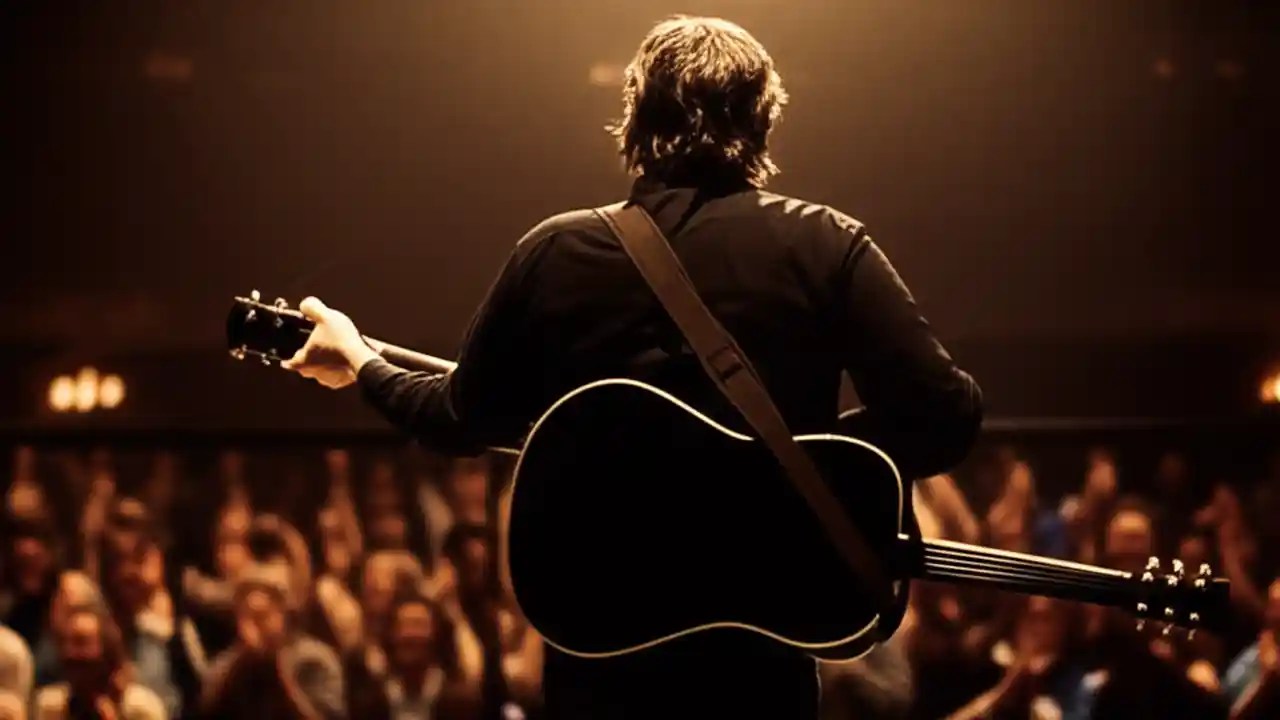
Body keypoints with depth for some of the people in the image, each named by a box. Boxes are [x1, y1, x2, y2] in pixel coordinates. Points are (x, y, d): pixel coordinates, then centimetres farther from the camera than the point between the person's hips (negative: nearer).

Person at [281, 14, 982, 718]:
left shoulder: (552, 254, -1)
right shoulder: (824, 248, -7)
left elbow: (465, 420, 12)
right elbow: (943, 416, -13)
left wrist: (360, 365, 31)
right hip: (760, 640, -1)